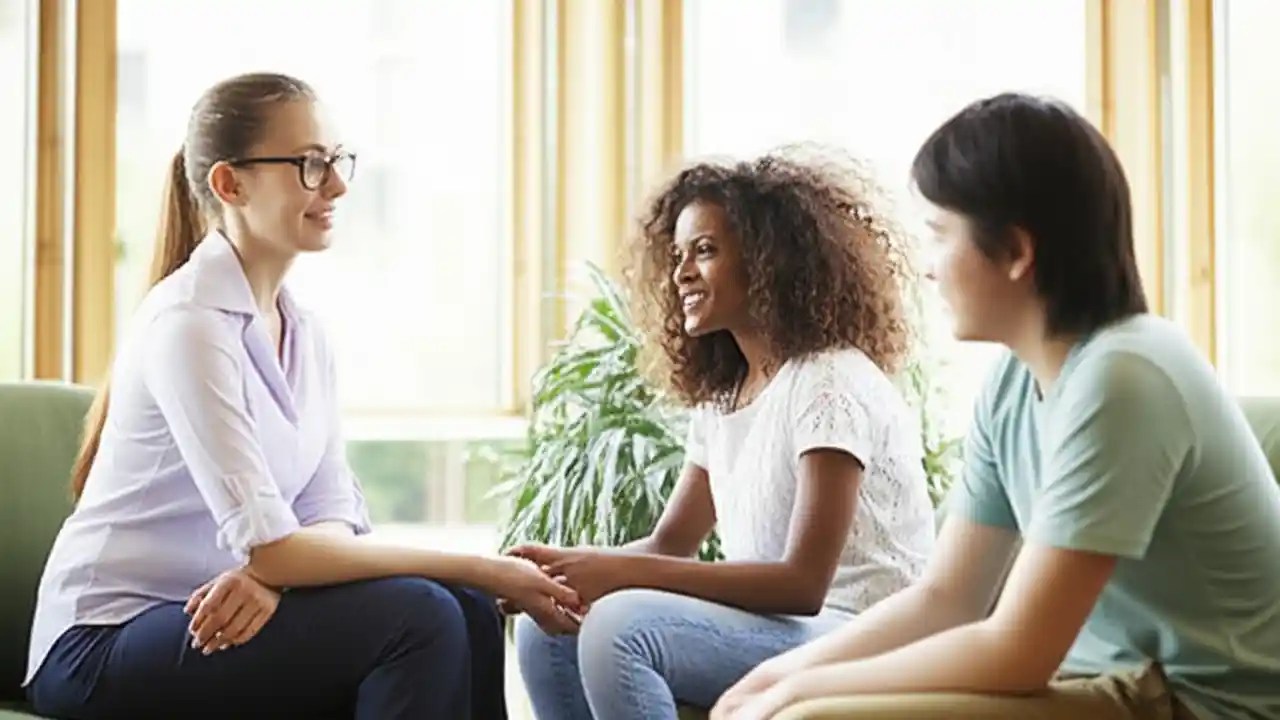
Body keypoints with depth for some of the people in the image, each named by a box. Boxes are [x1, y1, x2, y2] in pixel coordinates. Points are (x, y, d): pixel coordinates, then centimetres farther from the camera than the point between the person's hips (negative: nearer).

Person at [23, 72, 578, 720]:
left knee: (468, 614, -14)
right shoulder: (188, 324, -18)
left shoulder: (303, 333, 8)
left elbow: (333, 518, 3)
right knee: (417, 616, -24)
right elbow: (268, 548, -23)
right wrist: (483, 569, -20)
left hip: (206, 617, 7)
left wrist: (269, 576, -21)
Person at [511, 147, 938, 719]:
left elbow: (803, 583, -22)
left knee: (621, 627, -27)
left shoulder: (830, 384, -15)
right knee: (548, 630, -1)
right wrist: (573, 568, -9)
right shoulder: (720, 397, 13)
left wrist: (622, 571, -25)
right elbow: (669, 544, 13)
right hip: (774, 627, 9)